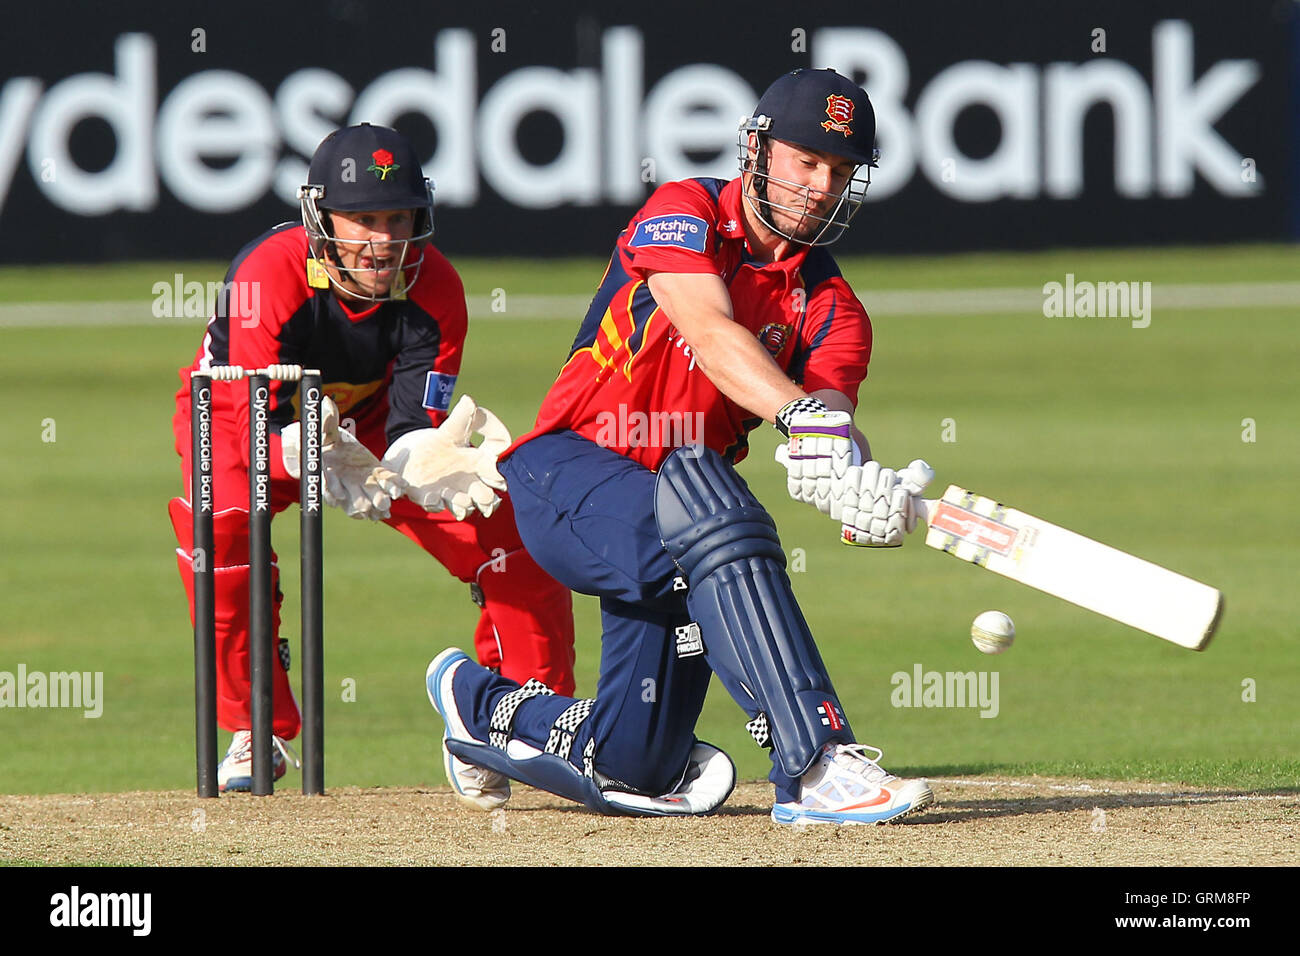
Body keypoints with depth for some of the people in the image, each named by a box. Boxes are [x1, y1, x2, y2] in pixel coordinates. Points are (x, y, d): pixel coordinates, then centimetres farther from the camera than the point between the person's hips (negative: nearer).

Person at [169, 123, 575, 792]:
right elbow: (260, 430, -39)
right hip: (236, 410, -3)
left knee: (505, 521, -15)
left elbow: (413, 429, -27)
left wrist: (427, 461, -52)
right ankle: (257, 730, -17)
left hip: (368, 421, 3)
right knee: (220, 518, -35)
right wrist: (315, 460, -61)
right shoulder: (269, 275, -36)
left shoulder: (435, 289, -25)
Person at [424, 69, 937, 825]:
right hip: (568, 475, -6)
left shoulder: (832, 312, 5)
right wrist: (800, 414, -44)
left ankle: (485, 705, 37)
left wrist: (863, 491, -39)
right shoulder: (686, 214, -7)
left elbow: (834, 411, -15)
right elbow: (711, 332, -27)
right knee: (708, 508, -38)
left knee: (634, 769, 3)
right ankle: (817, 769, -46)